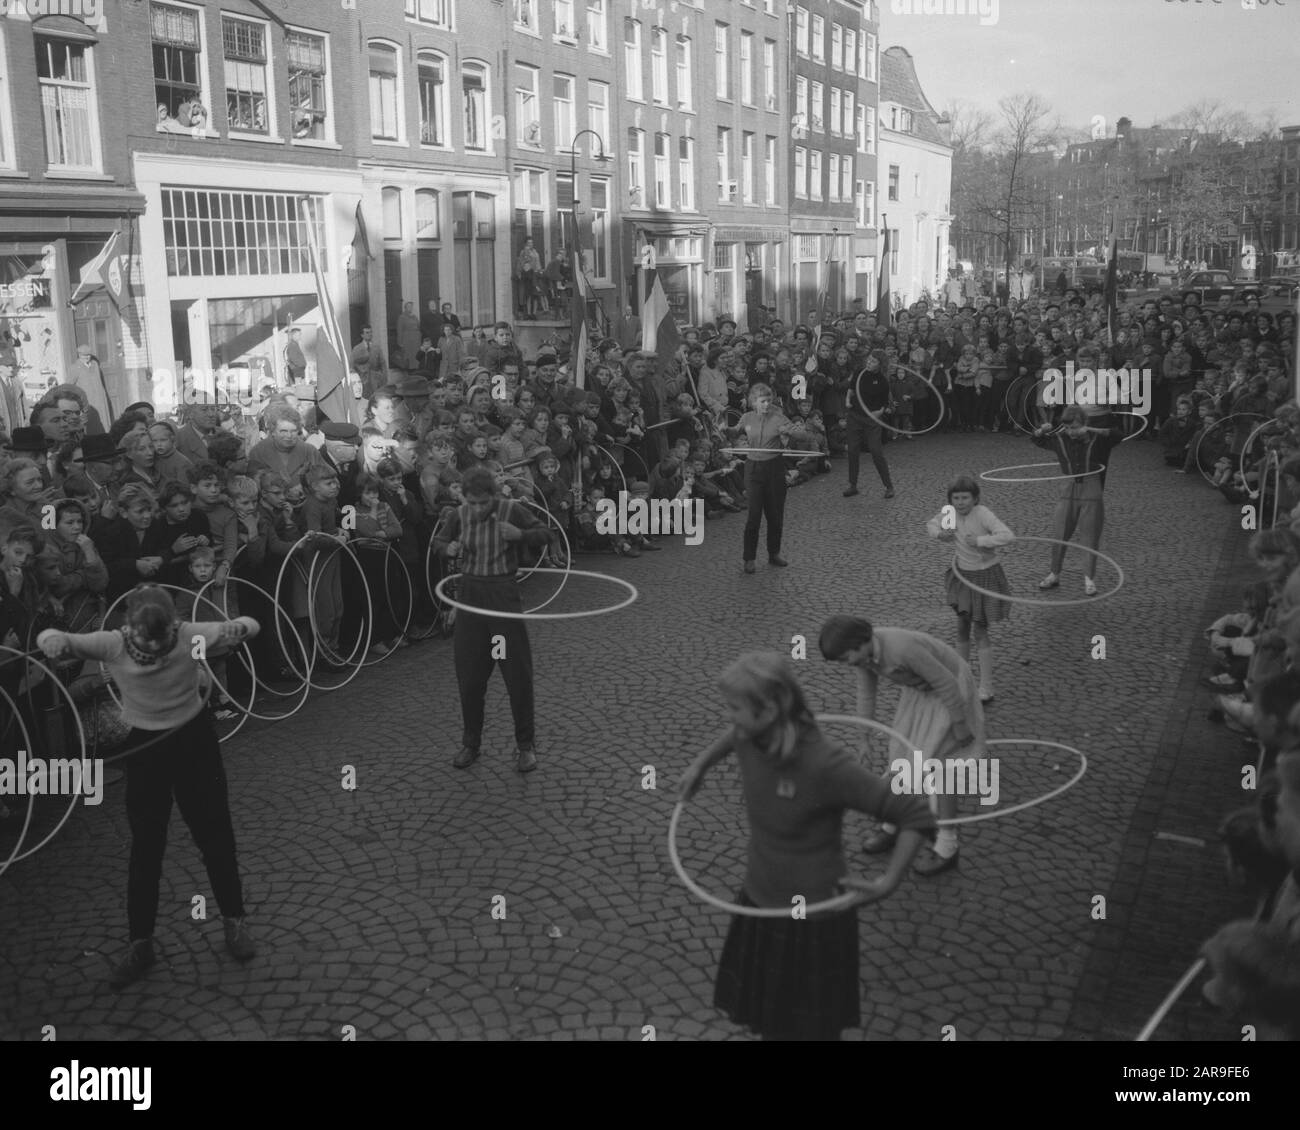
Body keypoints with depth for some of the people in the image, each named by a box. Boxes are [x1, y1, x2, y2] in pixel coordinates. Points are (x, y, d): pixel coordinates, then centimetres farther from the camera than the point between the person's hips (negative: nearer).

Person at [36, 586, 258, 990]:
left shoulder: (190, 635, -21)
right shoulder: (112, 644, -19)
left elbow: (249, 626, -22)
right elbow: (51, 640, -21)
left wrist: (239, 628, -47)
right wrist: (53, 639, -47)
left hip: (195, 740, 0)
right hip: (145, 746, 1)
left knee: (216, 836, 7)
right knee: (145, 848, 5)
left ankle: (234, 921, 26)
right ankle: (141, 943, 18)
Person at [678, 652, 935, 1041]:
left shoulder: (827, 765, -31)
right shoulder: (751, 740, -12)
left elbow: (917, 816, -23)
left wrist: (888, 882, -28)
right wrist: (701, 763, 15)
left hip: (812, 917, -6)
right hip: (759, 903, 6)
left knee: (812, 1027, 14)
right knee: (769, 1021, 22)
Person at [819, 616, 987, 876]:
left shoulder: (901, 648, -40)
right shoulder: (863, 647, -15)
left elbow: (946, 682, -30)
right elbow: (866, 692, 0)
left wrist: (960, 725, -19)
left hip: (951, 688, -7)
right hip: (921, 688, 7)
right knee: (902, 754, 10)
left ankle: (947, 846, 6)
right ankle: (892, 827, 26)